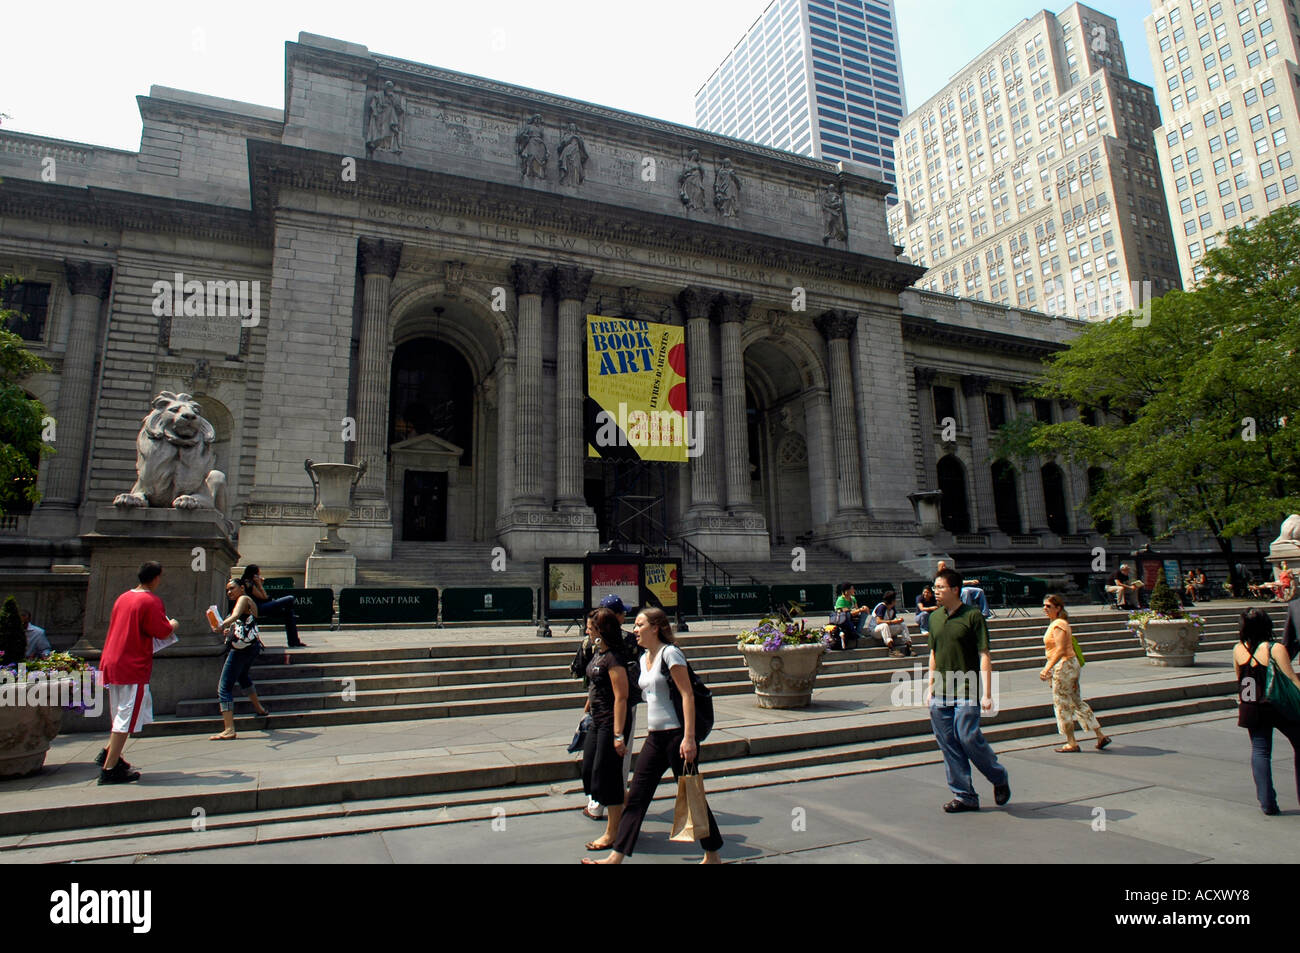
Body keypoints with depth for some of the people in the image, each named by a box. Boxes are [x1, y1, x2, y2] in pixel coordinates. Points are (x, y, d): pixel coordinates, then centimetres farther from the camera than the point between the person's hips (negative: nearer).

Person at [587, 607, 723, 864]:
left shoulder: (670, 653, -12)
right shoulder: (645, 658, 12)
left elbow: (687, 695, -17)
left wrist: (689, 738, -22)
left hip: (677, 734, -8)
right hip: (655, 737, 8)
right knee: (636, 797, 8)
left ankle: (712, 855, 21)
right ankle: (616, 856, 14)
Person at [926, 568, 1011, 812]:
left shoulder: (973, 616, -7)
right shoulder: (935, 617, 10)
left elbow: (984, 656, -9)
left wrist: (986, 693, -14)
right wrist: (930, 686, 17)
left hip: (966, 693, -6)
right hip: (940, 695, 6)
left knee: (969, 738, -8)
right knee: (948, 747, 6)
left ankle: (1000, 778, 20)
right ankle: (964, 796, 18)